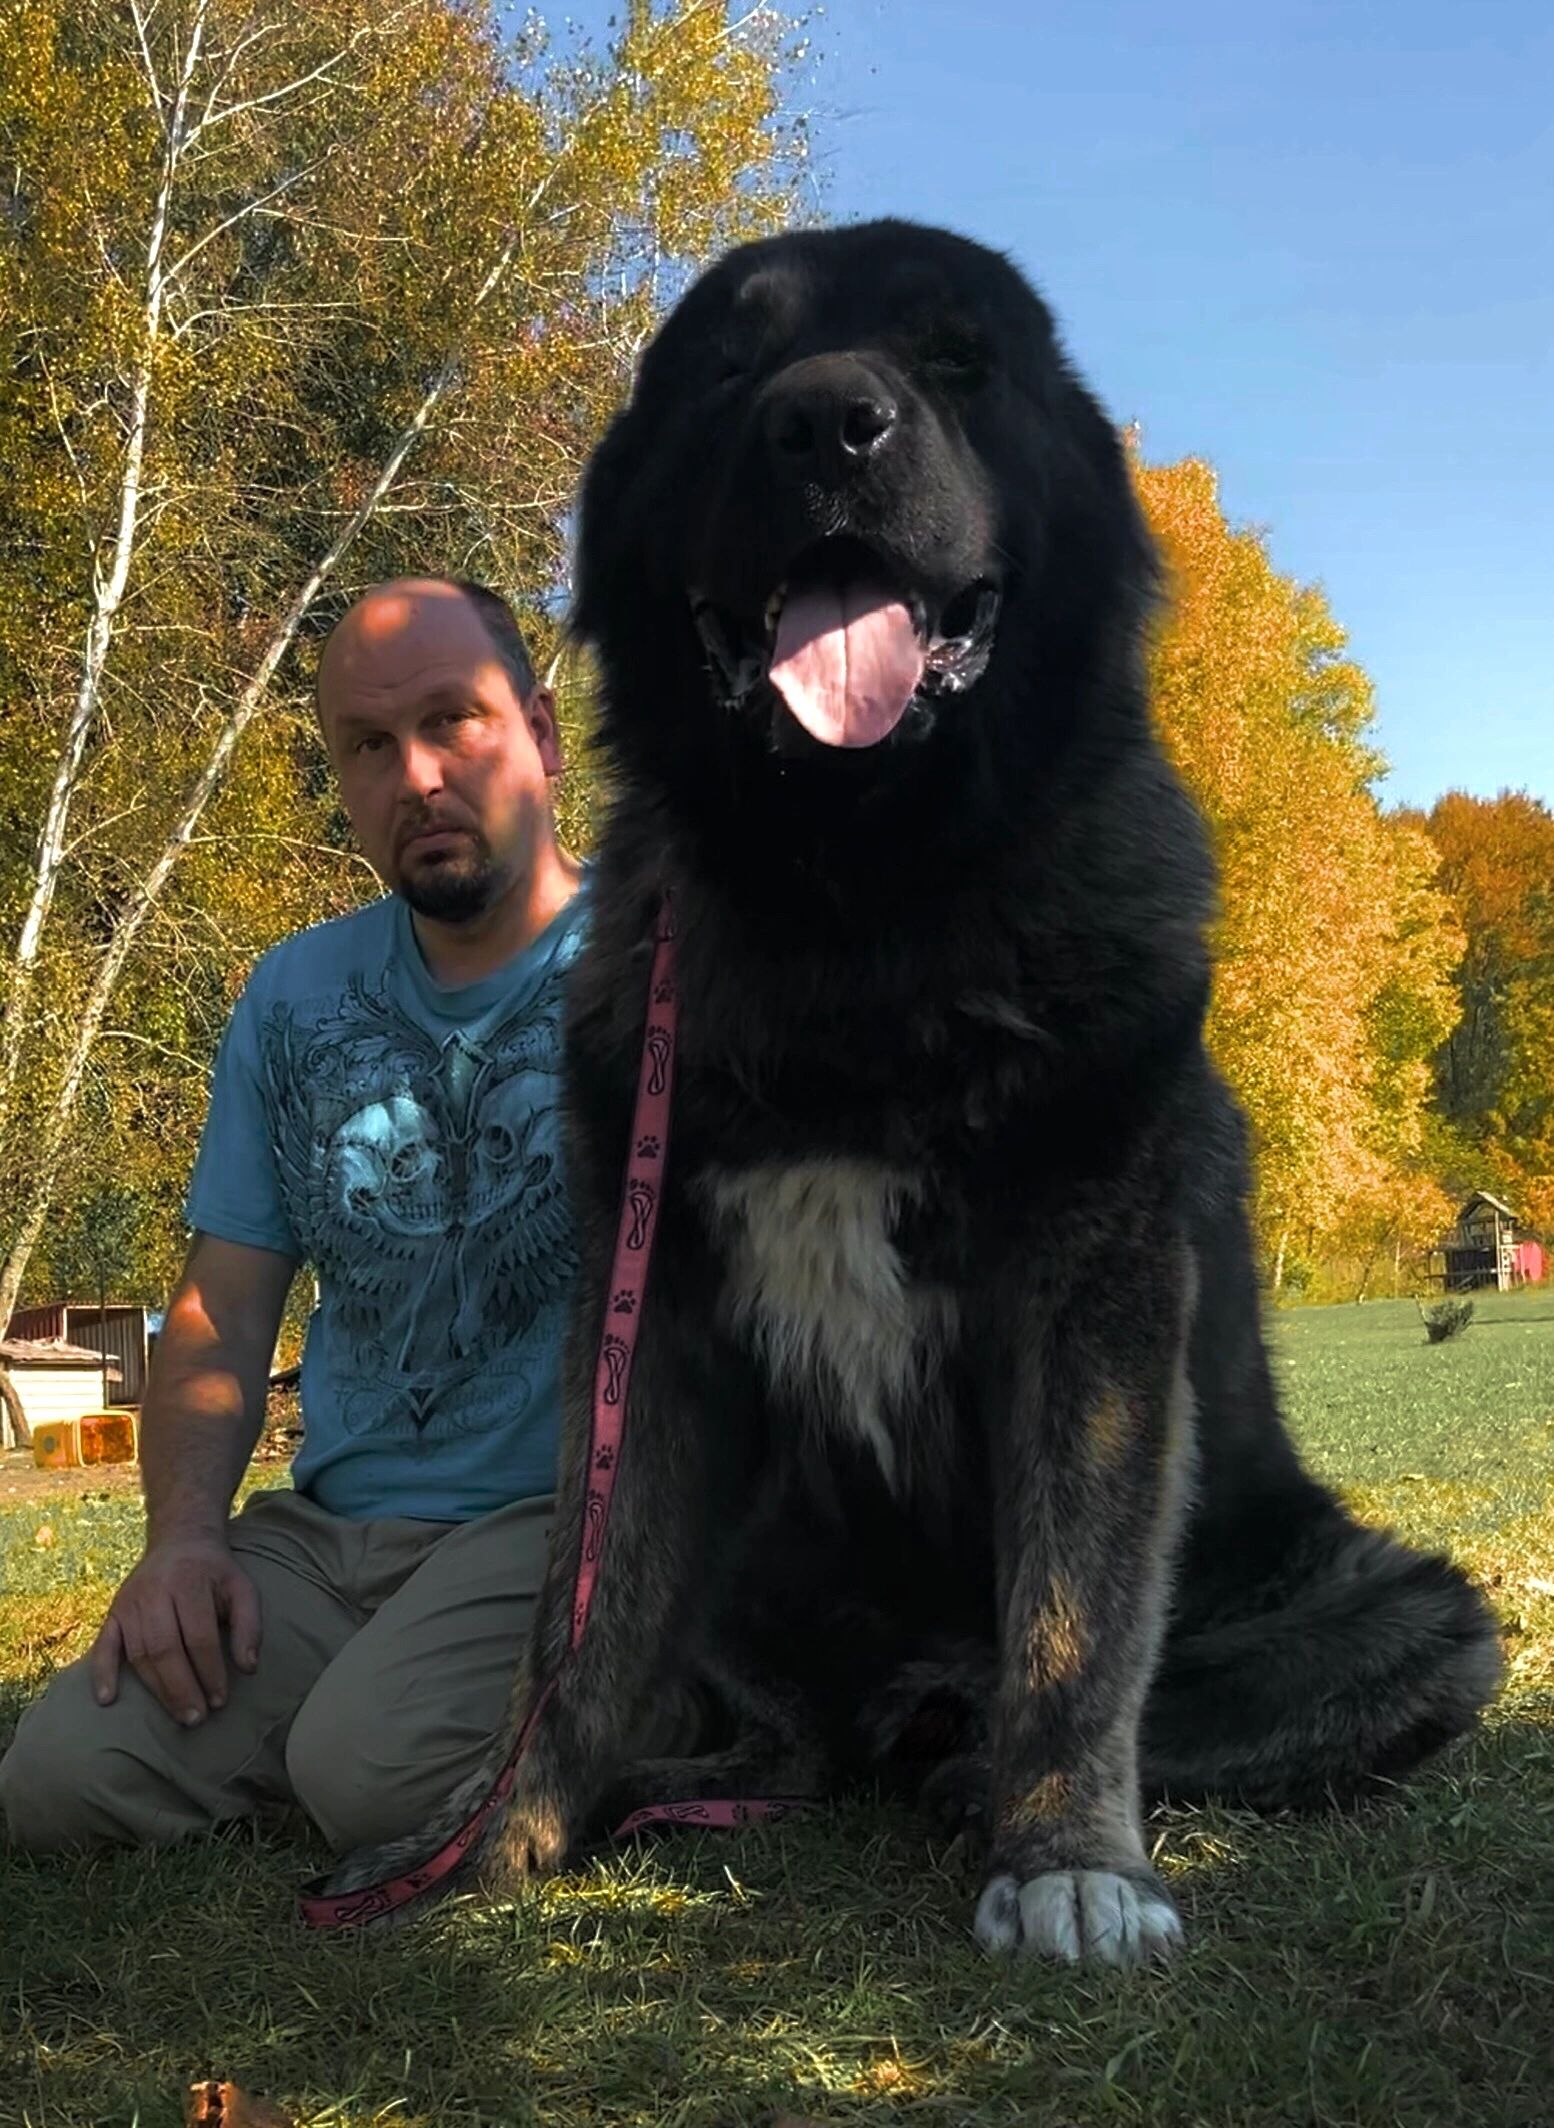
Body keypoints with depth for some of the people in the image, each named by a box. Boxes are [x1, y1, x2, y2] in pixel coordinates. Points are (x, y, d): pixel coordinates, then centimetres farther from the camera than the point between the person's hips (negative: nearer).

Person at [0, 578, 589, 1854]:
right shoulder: (295, 999, 11)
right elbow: (221, 1315, 12)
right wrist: (183, 1532, -4)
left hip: (563, 1516, -5)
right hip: (333, 1532, 5)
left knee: (371, 1774, -29)